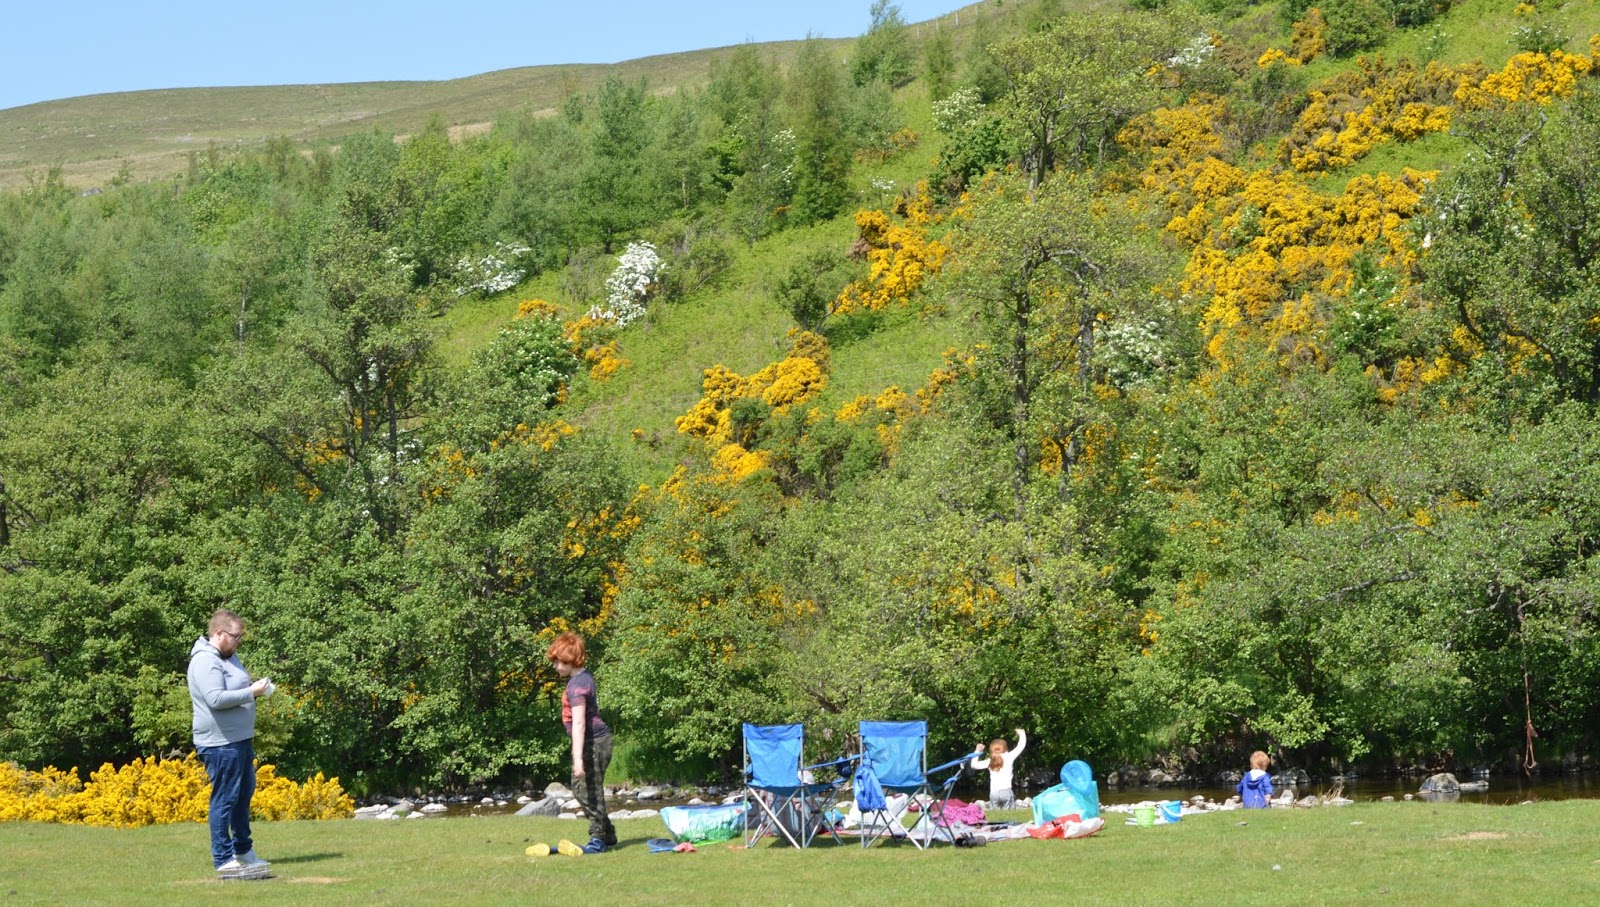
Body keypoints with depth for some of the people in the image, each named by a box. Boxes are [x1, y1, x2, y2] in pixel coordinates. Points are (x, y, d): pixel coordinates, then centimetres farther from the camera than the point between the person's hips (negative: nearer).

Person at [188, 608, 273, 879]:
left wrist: (255, 688, 12)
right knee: (225, 799, -7)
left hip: (240, 740, 11)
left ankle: (244, 849, 32)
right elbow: (216, 699, -29)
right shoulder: (205, 662, -18)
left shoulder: (229, 656, 14)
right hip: (221, 743, -11)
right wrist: (251, 692, -23)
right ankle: (224, 860, -3)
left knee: (244, 794, 19)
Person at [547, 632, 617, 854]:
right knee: (580, 789, 17)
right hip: (596, 739, 11)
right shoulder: (584, 675, 11)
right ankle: (607, 835, 25)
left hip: (593, 742, -11)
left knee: (590, 791, -5)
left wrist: (578, 758, -28)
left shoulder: (577, 685, -20)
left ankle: (598, 839, 2)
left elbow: (578, 723, -25)